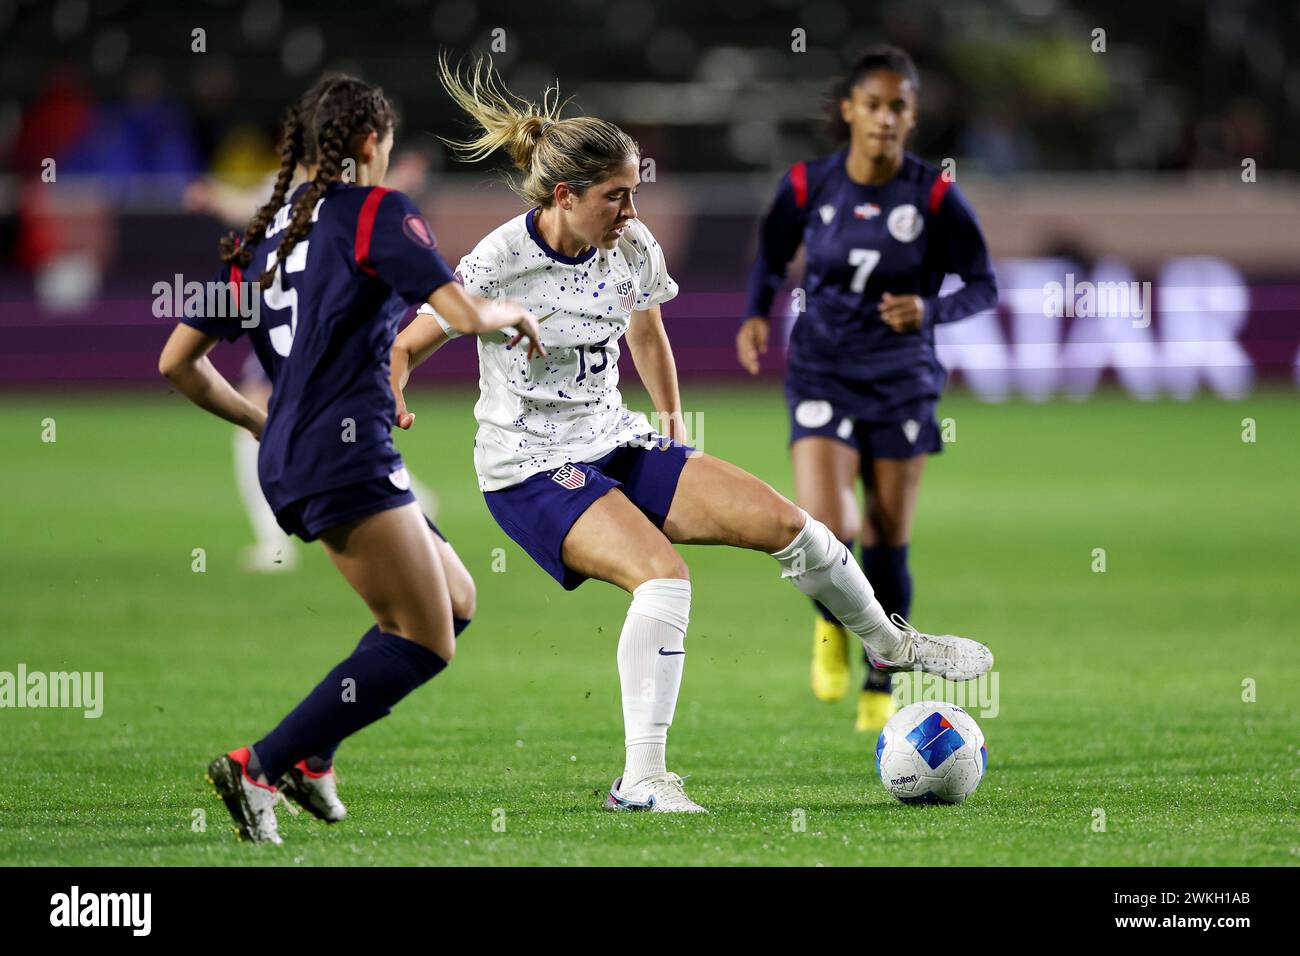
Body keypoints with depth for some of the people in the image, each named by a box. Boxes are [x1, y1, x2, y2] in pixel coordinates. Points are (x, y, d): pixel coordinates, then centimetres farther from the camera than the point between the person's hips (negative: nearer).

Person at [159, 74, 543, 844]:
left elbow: (177, 362, 17)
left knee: (449, 602, 19)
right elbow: (466, 315, -14)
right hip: (348, 454, -9)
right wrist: (514, 313, 8)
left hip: (286, 462, 9)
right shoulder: (376, 212, -4)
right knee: (425, 644, -6)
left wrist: (261, 423, 28)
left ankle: (311, 754, 12)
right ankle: (260, 767, -14)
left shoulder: (263, 233, 17)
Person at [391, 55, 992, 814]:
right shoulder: (499, 265, -19)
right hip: (531, 473, -6)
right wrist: (387, 404, -32)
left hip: (619, 446, 6)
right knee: (663, 573, -30)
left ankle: (887, 642, 26)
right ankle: (641, 780, -27)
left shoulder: (633, 248, -2)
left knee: (782, 520, -2)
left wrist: (674, 425, 23)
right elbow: (405, 349, -13)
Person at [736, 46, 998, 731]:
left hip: (902, 379, 0)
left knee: (888, 543, 7)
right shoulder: (808, 185, -6)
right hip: (823, 373, 0)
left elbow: (982, 287, -2)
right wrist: (756, 315, -8)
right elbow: (771, 258, 11)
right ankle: (831, 624, 17)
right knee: (824, 531, -18)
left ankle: (880, 686, 27)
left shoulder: (934, 195, -9)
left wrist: (929, 311, -21)